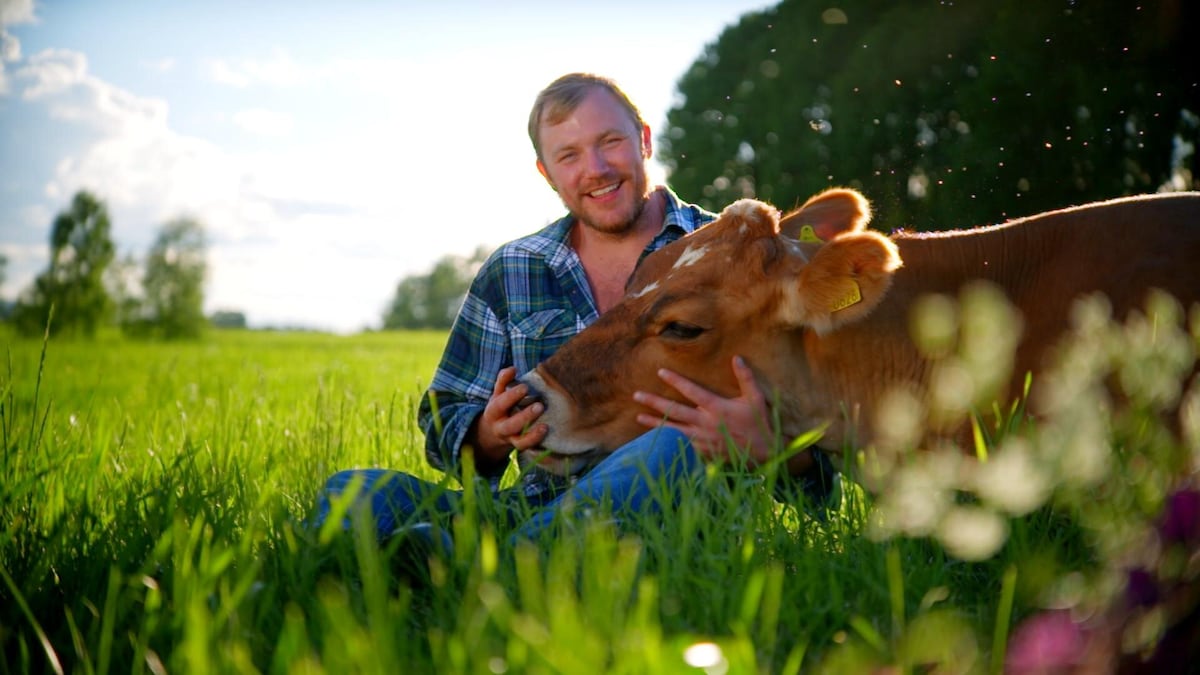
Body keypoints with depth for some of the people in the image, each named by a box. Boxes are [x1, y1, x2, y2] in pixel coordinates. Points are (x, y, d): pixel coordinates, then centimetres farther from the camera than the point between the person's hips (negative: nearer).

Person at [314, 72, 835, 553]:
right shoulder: (508, 274, 16)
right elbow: (444, 421, 19)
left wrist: (767, 446, -23)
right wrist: (491, 437, -7)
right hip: (541, 507, 3)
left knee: (675, 444, -39)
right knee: (353, 490, -19)